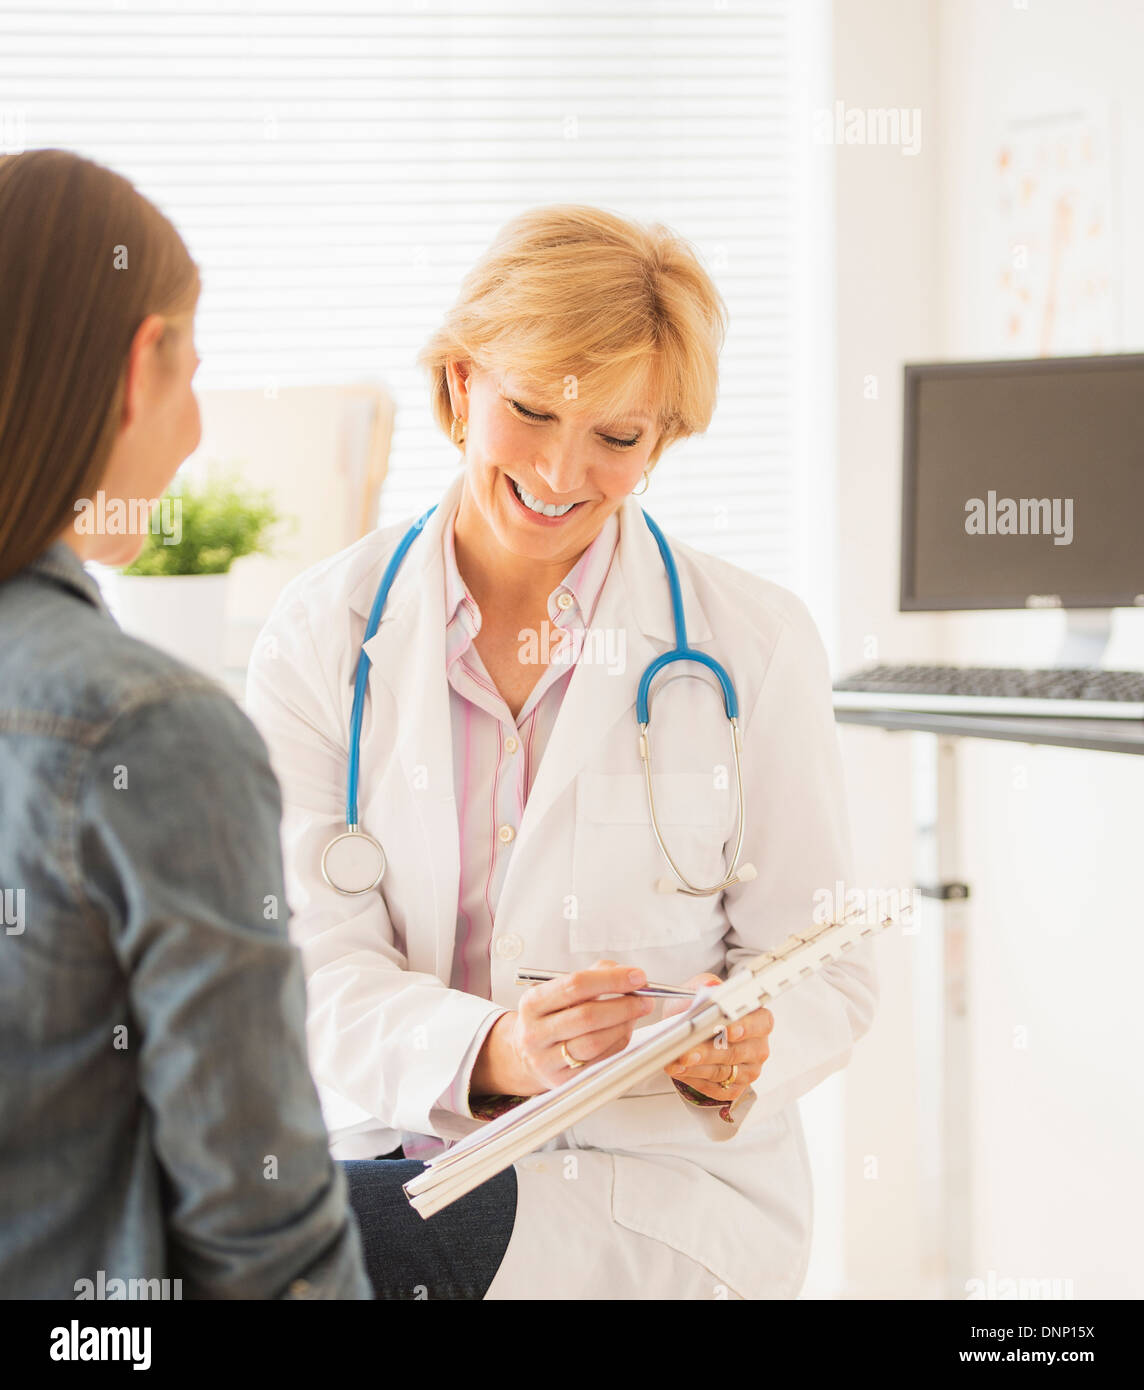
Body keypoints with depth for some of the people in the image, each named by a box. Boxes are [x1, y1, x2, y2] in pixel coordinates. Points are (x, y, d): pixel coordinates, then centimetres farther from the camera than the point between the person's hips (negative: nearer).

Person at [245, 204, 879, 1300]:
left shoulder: (755, 645, 1)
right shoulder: (322, 633, 3)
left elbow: (823, 969, 4)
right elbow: (313, 964, -5)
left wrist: (741, 1054, -20)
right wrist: (491, 1052, -26)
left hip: (662, 1189, -3)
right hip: (385, 1156, 3)